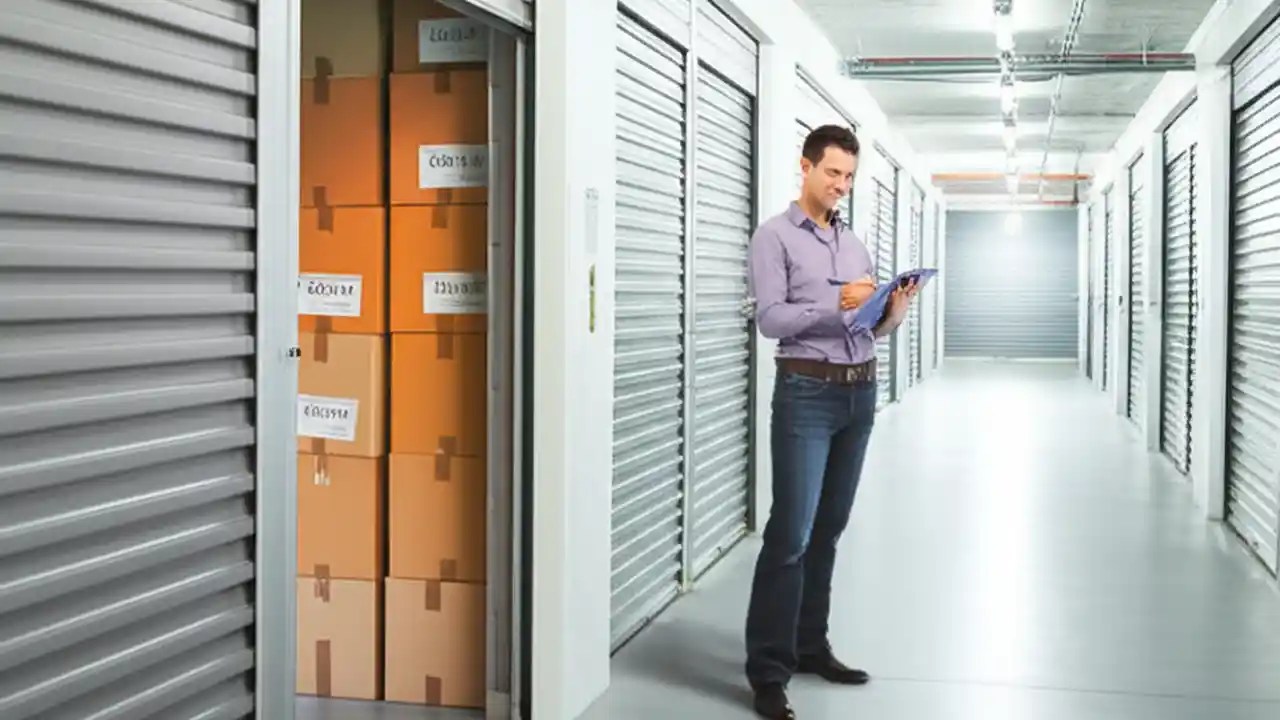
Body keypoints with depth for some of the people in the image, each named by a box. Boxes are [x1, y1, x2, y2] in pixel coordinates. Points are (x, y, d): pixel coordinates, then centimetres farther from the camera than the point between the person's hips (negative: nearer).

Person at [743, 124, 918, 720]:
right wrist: (836, 305, -23)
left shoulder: (853, 242, 17)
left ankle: (810, 646, 21)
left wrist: (896, 308, -5)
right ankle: (768, 670, -5)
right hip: (808, 391, -7)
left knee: (829, 528, 11)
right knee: (790, 533, -9)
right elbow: (771, 318, -13)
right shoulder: (775, 236, -2)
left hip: (861, 392, 7)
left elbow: (873, 328, 15)